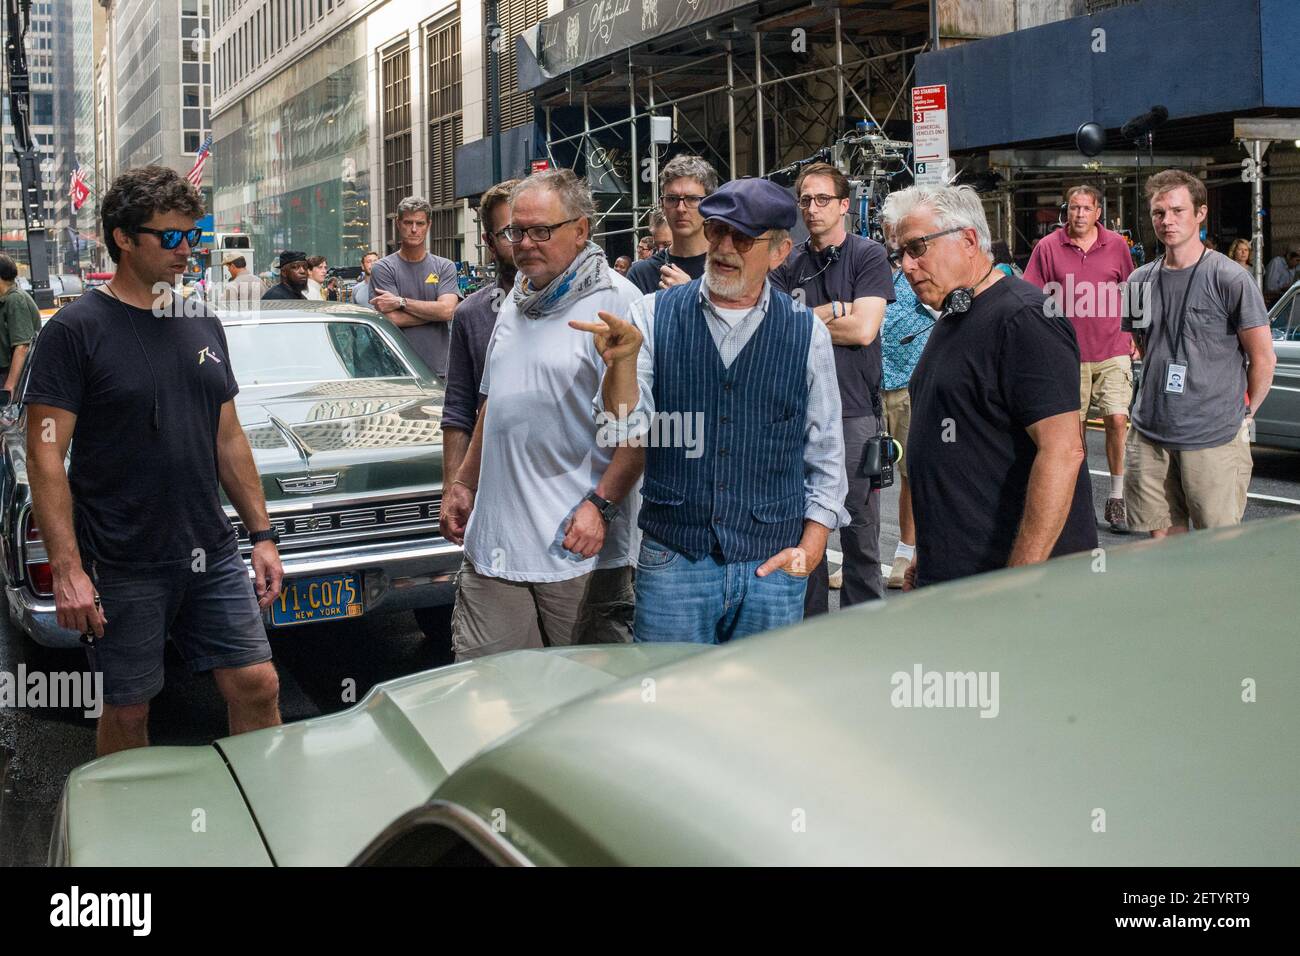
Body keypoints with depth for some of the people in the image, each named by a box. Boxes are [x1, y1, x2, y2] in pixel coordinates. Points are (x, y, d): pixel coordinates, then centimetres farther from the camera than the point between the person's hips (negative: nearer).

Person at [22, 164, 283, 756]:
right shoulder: (78, 329, -8)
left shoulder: (201, 325, 9)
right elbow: (46, 456, -12)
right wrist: (67, 569, -18)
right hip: (123, 569, -5)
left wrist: (262, 535, 10)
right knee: (127, 711, 7)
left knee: (257, 686, 4)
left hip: (213, 554, 5)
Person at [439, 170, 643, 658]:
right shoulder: (516, 302, 16)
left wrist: (601, 505, -19)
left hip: (577, 545, -7)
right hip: (492, 542, 7)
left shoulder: (616, 302, -9)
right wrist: (463, 484, 23)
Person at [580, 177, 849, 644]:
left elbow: (826, 457, 8)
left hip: (772, 566, 1)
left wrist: (810, 549, 1)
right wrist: (623, 360, -24)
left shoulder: (807, 333, 3)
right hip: (672, 561, 0)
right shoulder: (654, 315, 1)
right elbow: (627, 429, -7)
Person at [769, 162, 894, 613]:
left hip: (854, 411, -4)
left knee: (859, 532, 2)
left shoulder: (868, 255, 0)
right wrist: (834, 311, -10)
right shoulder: (788, 266, 11)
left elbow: (863, 329, -12)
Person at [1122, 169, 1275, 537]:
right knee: (1163, 539, 10)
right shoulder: (1139, 281, 8)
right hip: (1149, 434, 5)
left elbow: (1263, 358, -3)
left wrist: (1242, 414, 4)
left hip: (1214, 438, -4)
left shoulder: (1230, 279, -8)